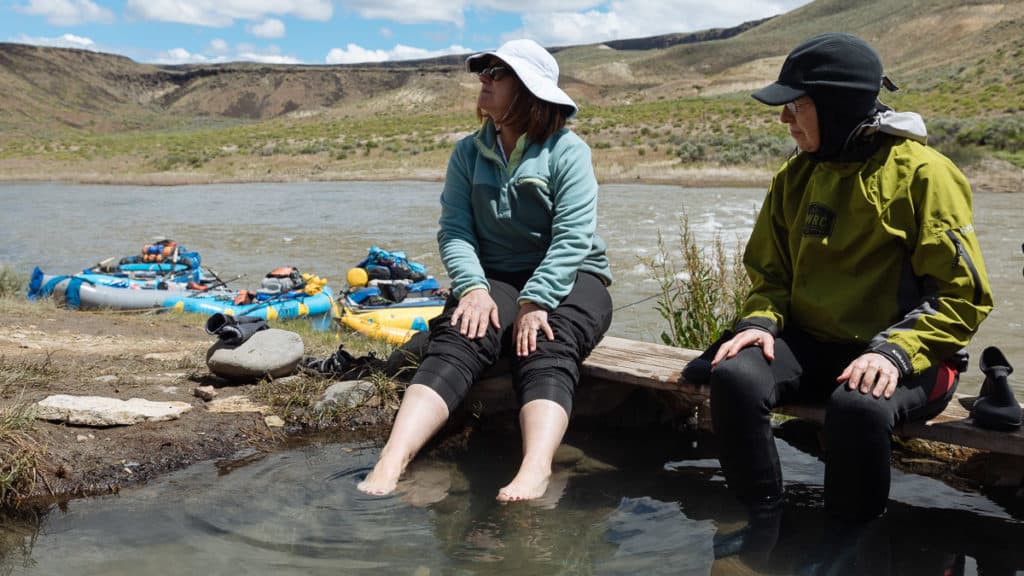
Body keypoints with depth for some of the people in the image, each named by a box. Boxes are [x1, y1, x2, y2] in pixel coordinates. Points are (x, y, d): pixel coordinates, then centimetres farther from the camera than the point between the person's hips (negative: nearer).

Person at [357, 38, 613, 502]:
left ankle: (534, 473, -58)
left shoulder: (567, 150, -4)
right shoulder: (468, 153, 9)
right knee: (453, 346, -27)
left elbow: (573, 238, -15)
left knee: (545, 355, -33)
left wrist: (536, 301, -27)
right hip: (496, 279, 3)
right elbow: (454, 230, -1)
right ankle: (390, 464, -46)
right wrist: (472, 286, -20)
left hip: (568, 280, -2)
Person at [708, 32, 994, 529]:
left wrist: (896, 351, -25)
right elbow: (770, 271, 13)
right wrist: (760, 322, -8)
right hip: (811, 345, 5)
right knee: (735, 376, -24)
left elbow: (963, 294, -11)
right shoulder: (796, 176, 8)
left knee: (857, 406, -36)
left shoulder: (922, 173, -10)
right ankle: (761, 522, -8)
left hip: (907, 356, -4)